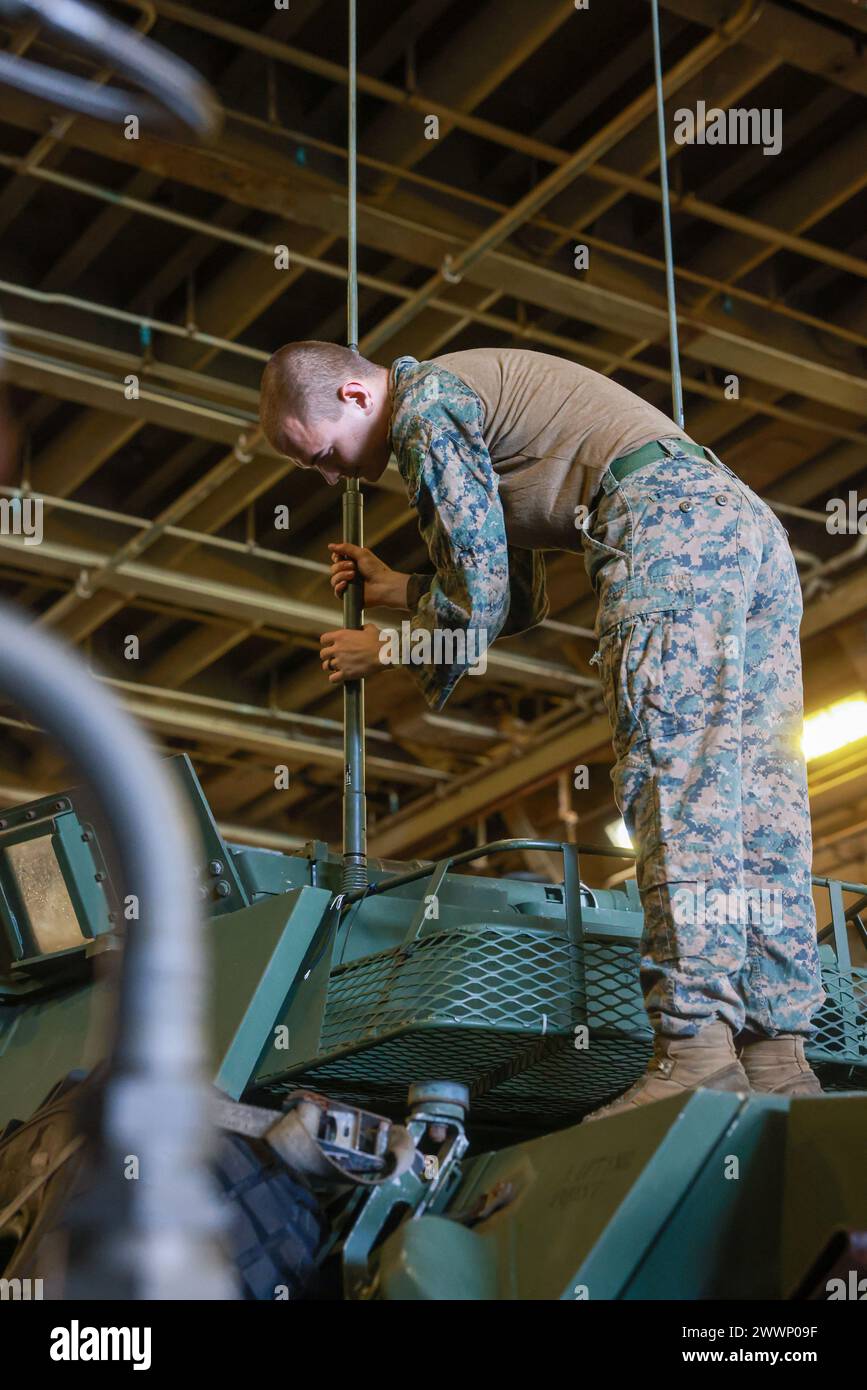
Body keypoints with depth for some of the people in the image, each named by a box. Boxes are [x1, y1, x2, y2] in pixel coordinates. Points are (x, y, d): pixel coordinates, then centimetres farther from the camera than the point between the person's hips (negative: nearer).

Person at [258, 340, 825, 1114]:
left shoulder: (427, 406, 0)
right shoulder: (476, 394, 32)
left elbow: (478, 600, -1)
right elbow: (519, 599, 35)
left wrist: (387, 650, 15)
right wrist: (400, 592, 32)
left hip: (670, 526, -10)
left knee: (673, 780, -16)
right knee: (757, 799, 0)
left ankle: (697, 1043, -24)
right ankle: (778, 1054, -5)